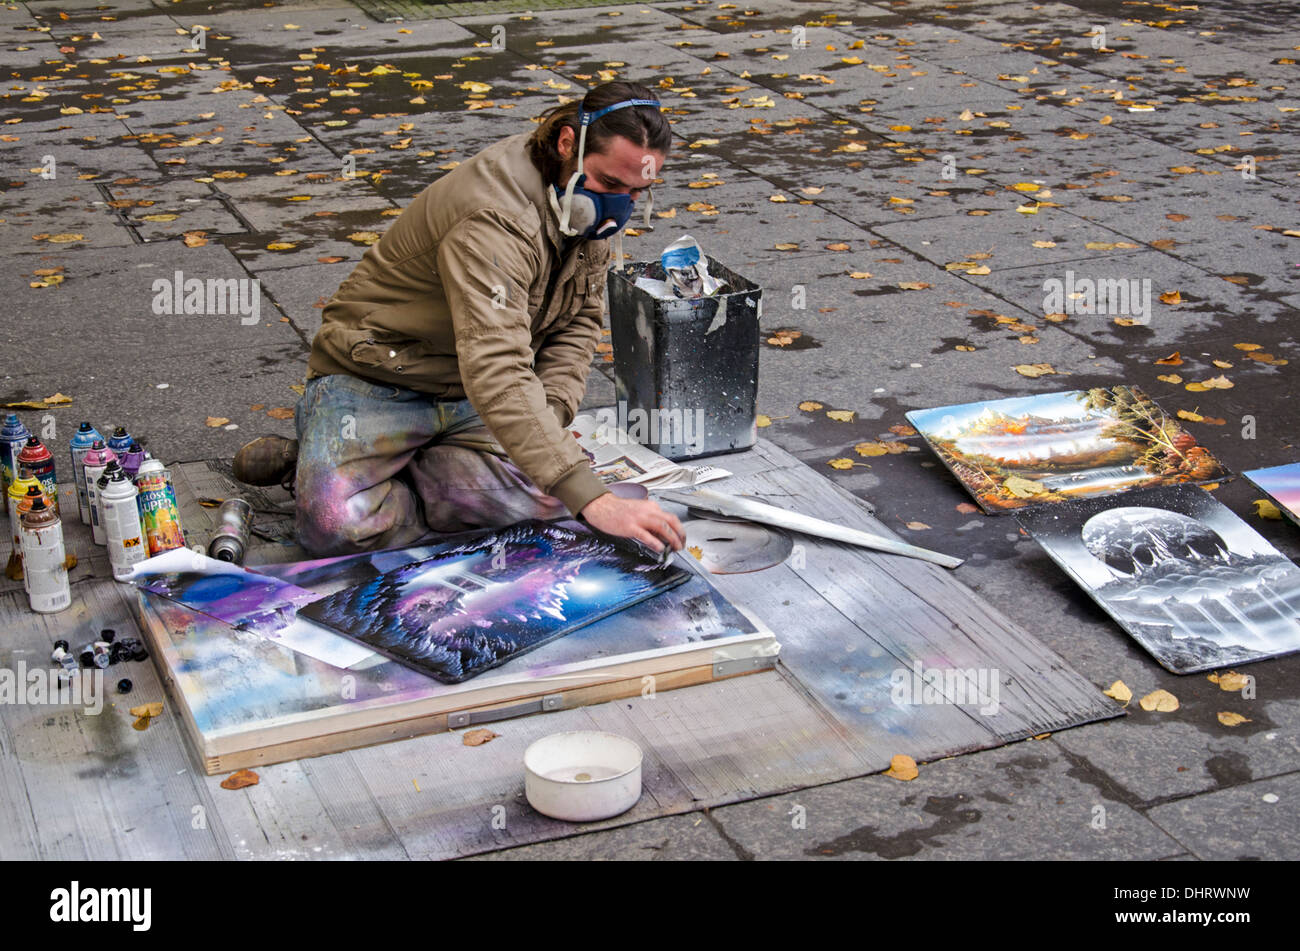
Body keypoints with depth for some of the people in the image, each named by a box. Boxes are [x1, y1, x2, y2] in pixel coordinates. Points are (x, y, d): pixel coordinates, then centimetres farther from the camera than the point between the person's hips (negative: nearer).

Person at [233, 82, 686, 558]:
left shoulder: (586, 202, -4)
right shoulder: (494, 219, -32)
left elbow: (578, 321, 8)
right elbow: (495, 374, -43)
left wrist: (550, 411, -13)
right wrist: (593, 499, -50)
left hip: (465, 399, 7)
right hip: (376, 380, -7)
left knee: (547, 495, -19)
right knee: (338, 524, -31)